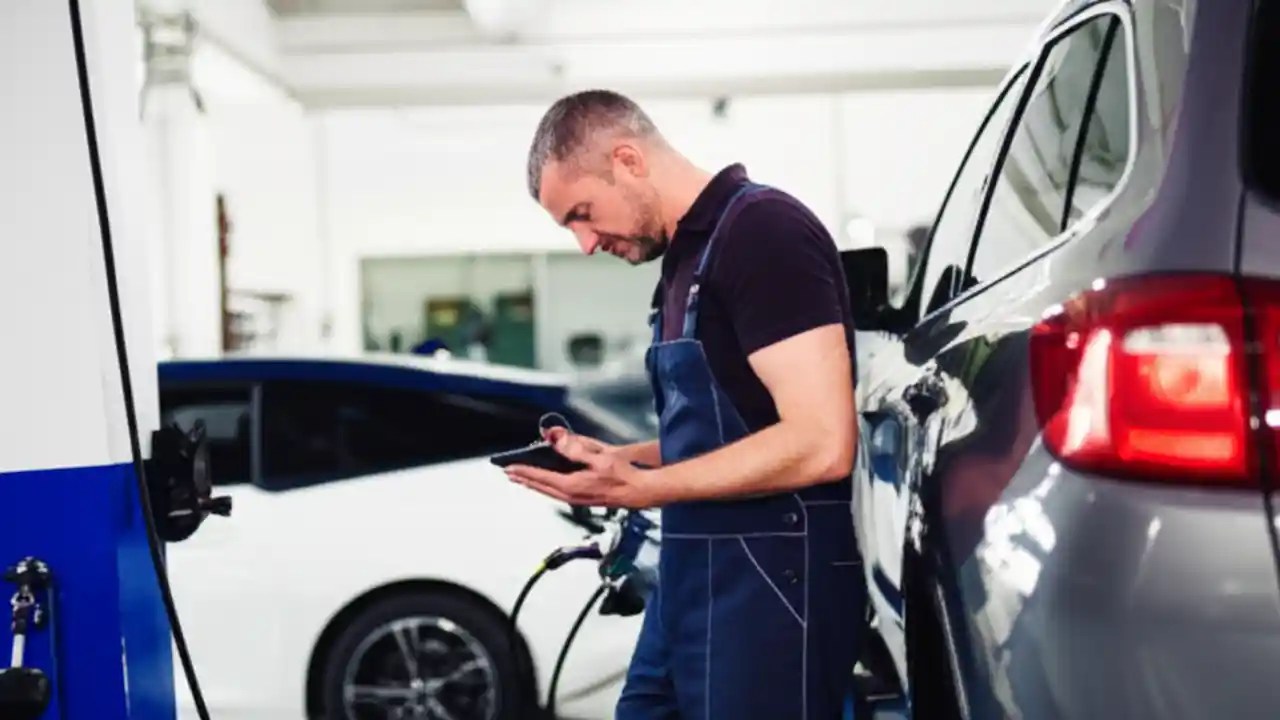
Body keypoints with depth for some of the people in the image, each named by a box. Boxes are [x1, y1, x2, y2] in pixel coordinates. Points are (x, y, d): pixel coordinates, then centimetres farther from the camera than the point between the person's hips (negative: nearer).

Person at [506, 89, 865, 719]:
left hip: (770, 585, -9)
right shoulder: (687, 255, 16)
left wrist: (642, 489, -18)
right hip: (691, 580, 9)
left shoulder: (763, 230, -14)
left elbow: (819, 444, -22)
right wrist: (611, 458, 7)